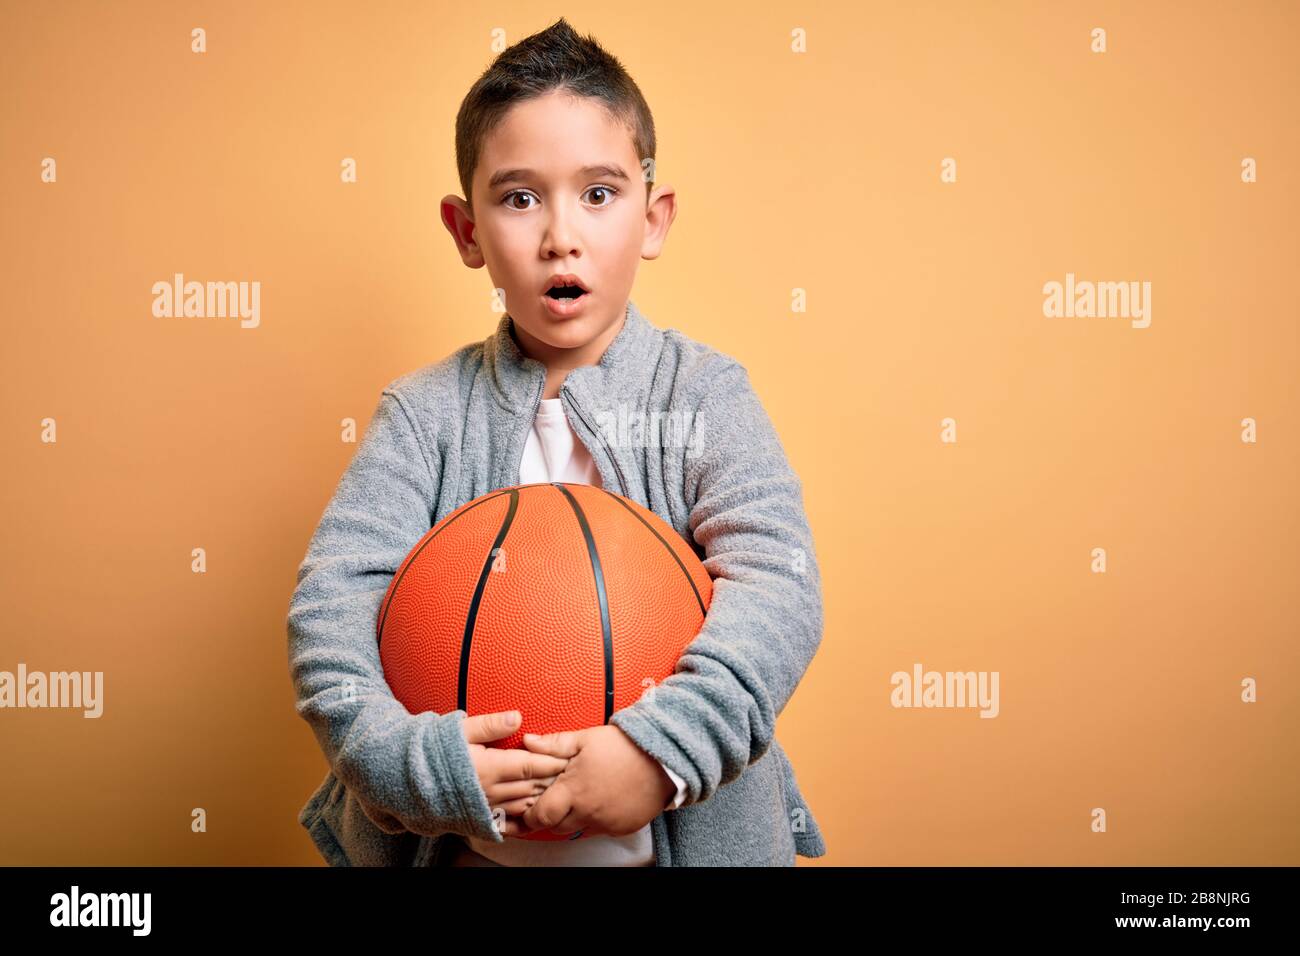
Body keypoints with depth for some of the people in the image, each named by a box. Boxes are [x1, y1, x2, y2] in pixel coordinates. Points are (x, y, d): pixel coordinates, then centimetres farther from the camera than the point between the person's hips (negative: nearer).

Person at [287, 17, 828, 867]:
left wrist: (660, 748, -33)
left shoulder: (704, 393, -8)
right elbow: (333, 598, -12)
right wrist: (412, 758, -28)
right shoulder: (427, 411, -4)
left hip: (681, 831, -1)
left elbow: (776, 586, -20)